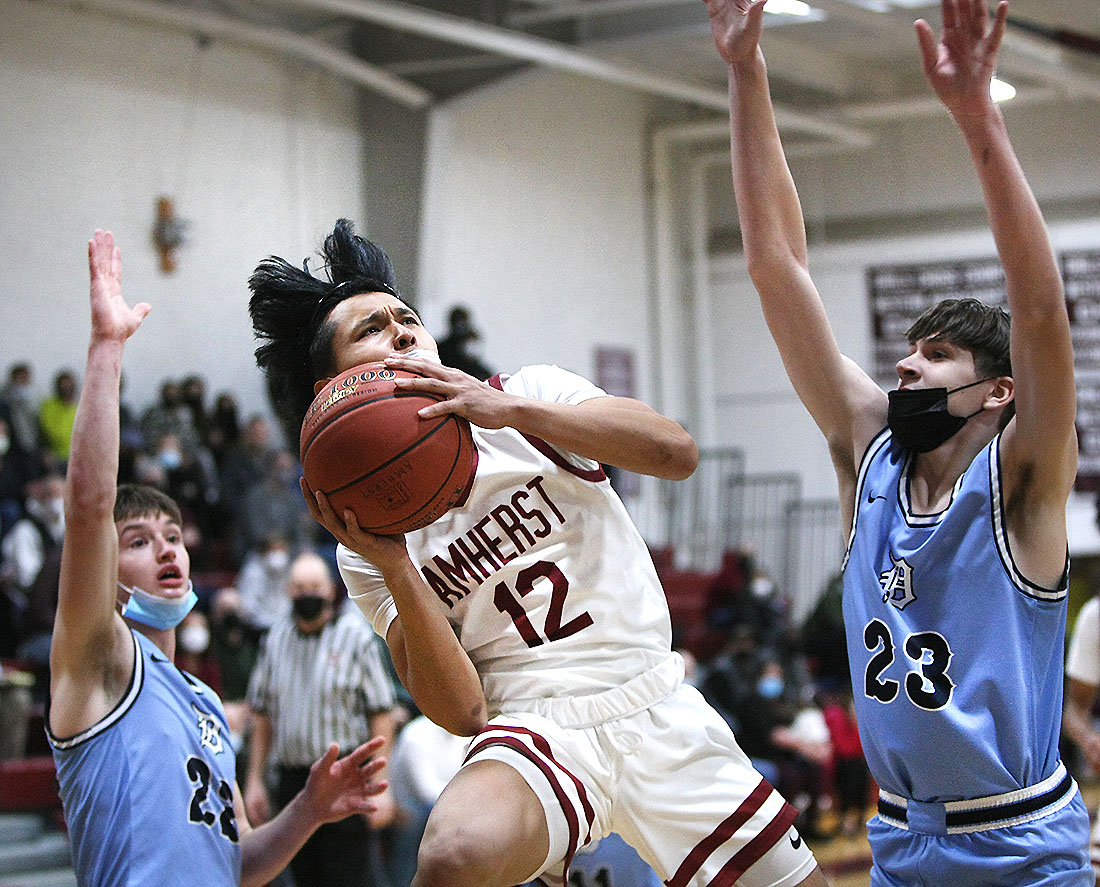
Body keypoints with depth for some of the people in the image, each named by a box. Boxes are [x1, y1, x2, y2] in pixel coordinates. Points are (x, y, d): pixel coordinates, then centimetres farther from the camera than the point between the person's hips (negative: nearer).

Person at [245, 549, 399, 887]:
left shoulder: (356, 636, -3)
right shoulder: (276, 639, 10)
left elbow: (381, 714, -6)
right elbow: (262, 714, 15)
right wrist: (254, 780, 11)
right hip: (292, 779, 4)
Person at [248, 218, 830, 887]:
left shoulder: (534, 394, 2)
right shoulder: (370, 536, 2)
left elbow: (677, 451, -16)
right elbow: (460, 711, -8)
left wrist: (513, 409, -26)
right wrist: (393, 568, -21)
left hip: (663, 707, 3)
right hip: (540, 727, -2)